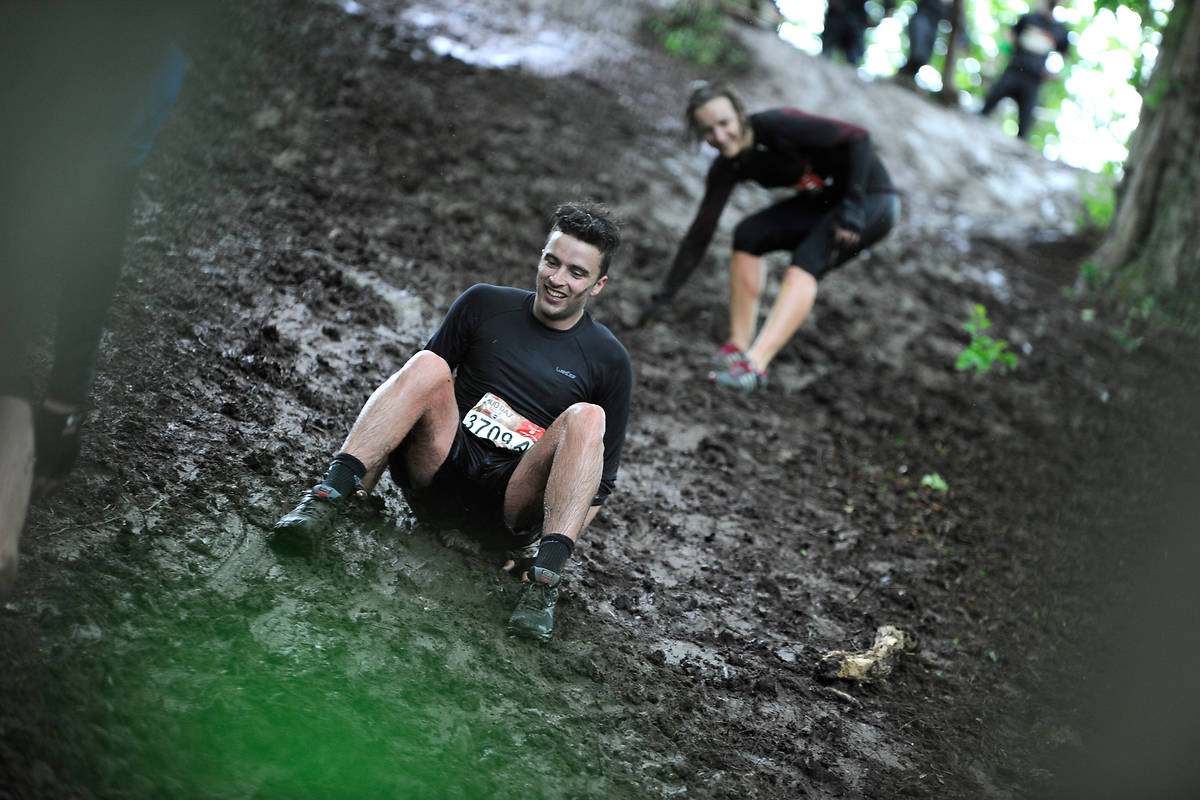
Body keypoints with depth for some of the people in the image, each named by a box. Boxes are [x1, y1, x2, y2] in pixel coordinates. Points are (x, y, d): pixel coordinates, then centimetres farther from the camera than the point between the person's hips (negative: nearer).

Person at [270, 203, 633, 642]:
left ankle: (544, 578, -40)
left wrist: (549, 545, -11)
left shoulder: (609, 362, 5)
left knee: (586, 418, -27)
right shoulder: (484, 304, 9)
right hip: (438, 477, 1)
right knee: (427, 365, -24)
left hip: (511, 506, -1)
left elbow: (600, 479, 5)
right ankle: (327, 498, -35)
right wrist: (361, 470, 0)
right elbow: (420, 388, 14)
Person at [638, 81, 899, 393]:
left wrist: (853, 210, -29)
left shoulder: (776, 126, -27)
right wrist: (663, 295, -2)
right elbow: (700, 234, -1)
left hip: (872, 198, -7)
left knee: (808, 259, -30)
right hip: (820, 203, 7)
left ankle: (756, 362, -42)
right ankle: (738, 347, -14)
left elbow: (856, 137, -26)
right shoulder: (727, 168, -7)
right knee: (748, 235, -14)